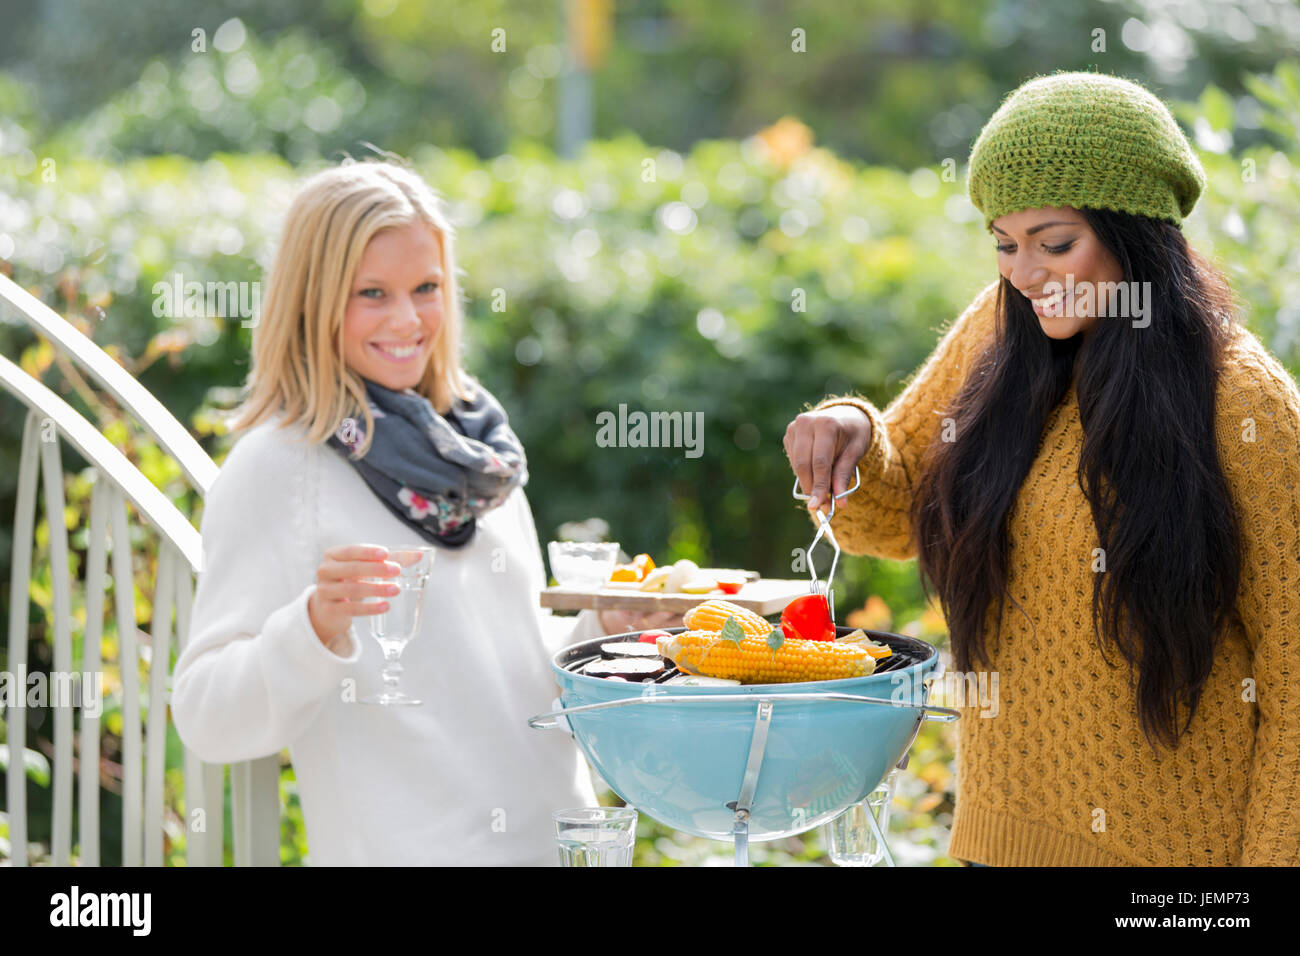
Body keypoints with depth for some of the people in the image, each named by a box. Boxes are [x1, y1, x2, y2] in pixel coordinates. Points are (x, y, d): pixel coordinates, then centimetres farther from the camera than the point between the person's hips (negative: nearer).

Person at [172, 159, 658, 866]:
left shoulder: (472, 445, 10)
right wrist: (318, 628, -28)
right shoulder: (273, 466, -8)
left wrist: (604, 624, 3)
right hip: (401, 849, -5)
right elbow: (207, 721, -14)